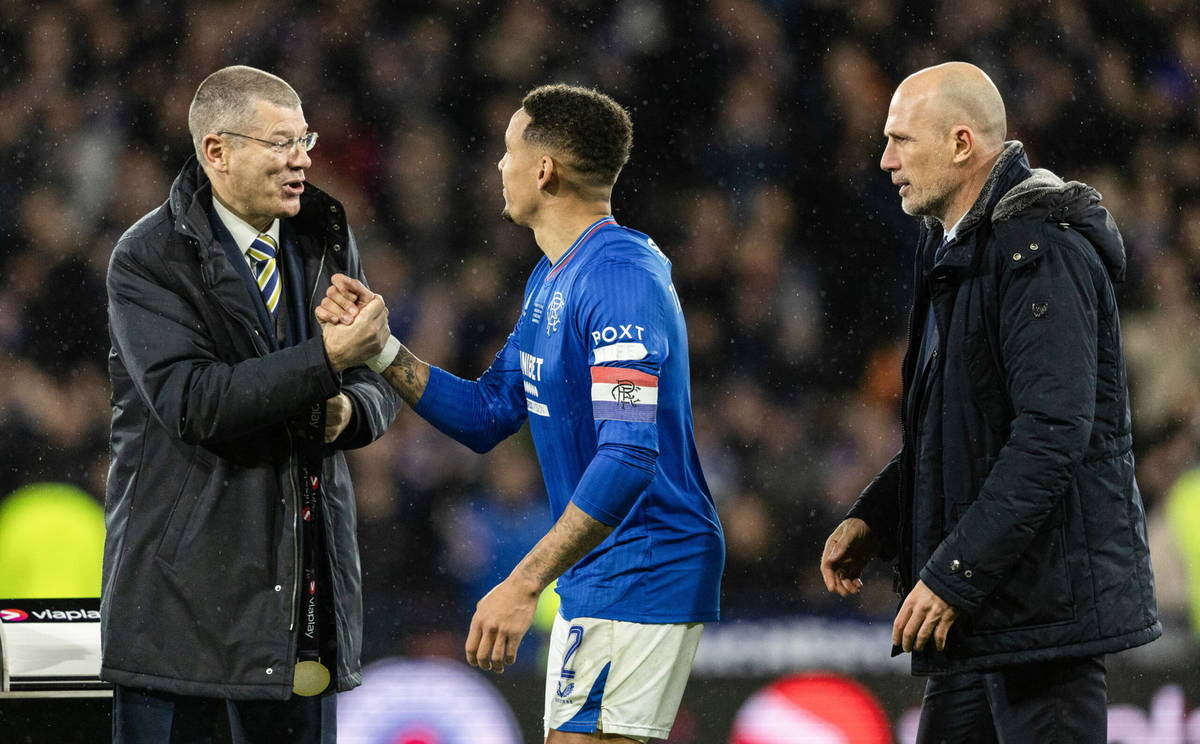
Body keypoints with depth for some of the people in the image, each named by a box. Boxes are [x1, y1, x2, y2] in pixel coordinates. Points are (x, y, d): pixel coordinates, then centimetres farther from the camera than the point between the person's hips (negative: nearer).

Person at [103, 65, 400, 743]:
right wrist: (326, 359, -24)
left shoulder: (330, 241, 11)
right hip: (185, 579, -5)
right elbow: (192, 402, -20)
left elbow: (380, 386, 17)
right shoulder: (149, 259, -8)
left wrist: (349, 410, -7)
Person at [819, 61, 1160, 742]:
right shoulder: (958, 251, 18)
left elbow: (1052, 432, -24)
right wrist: (873, 518, 13)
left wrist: (953, 576, -24)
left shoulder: (1042, 252, -16)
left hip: (1045, 598, -10)